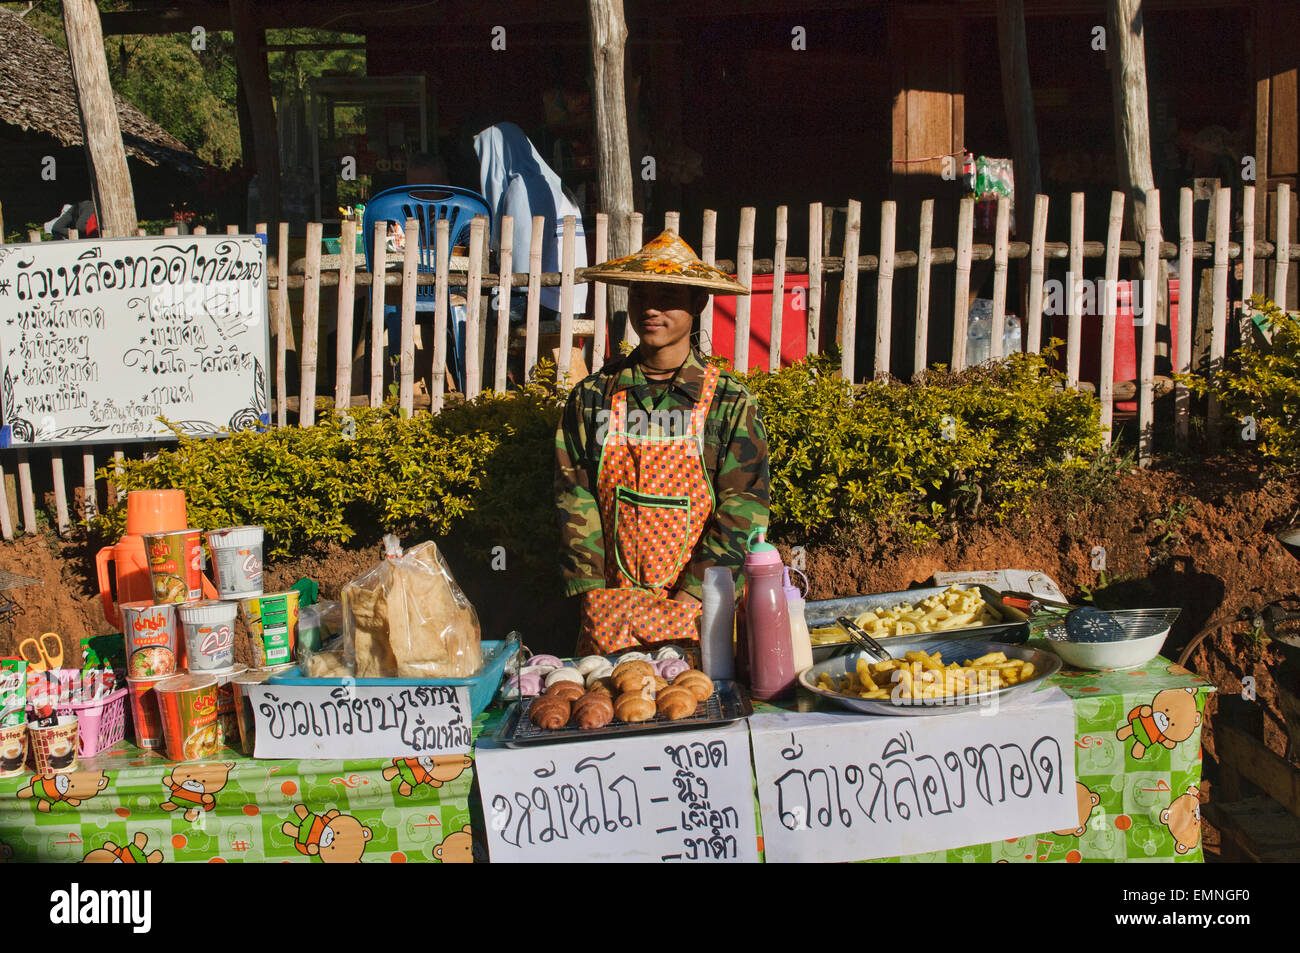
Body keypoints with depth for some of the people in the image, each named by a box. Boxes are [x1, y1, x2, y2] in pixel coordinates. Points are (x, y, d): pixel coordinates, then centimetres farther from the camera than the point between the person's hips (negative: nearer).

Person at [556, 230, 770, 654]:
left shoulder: (732, 404, -1)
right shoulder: (591, 399, 6)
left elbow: (741, 514, -6)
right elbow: (575, 503, 4)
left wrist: (689, 602, -14)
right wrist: (594, 596, -6)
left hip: (700, 616, -1)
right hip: (612, 608, 2)